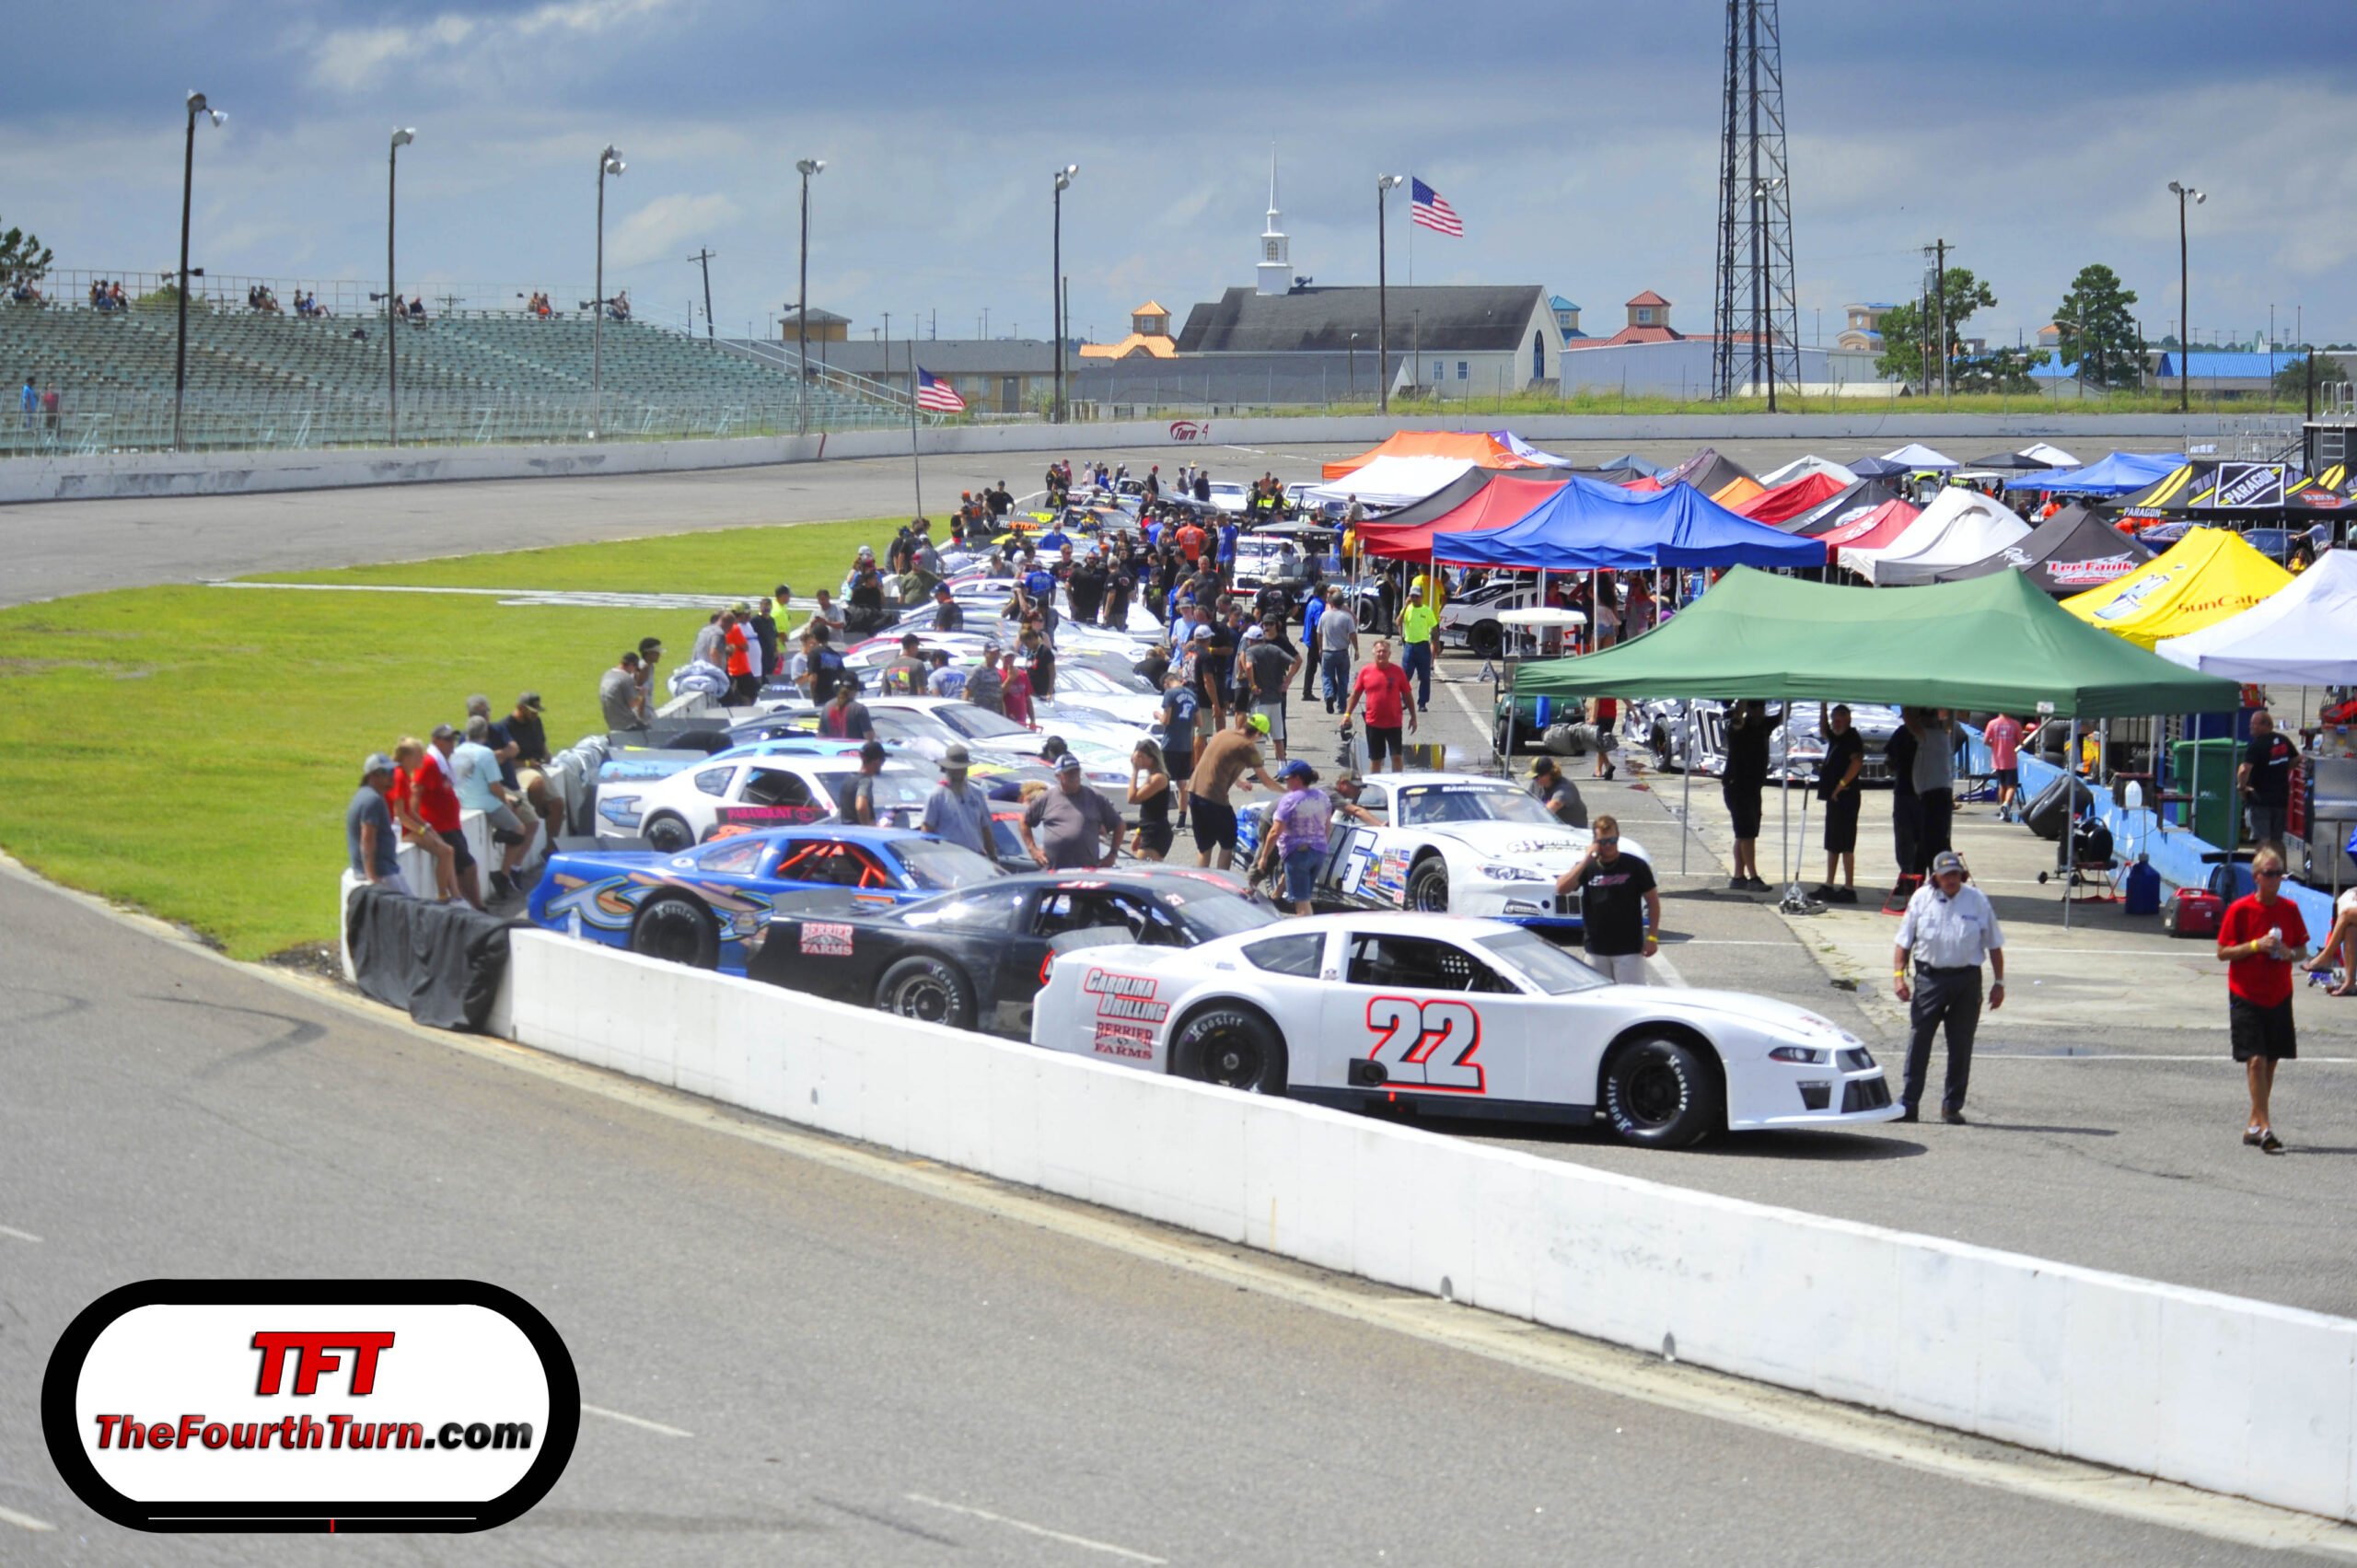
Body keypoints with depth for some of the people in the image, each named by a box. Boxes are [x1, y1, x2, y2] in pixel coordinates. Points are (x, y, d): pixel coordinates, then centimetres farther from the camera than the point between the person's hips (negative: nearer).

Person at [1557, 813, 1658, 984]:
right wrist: (1586, 860, -15)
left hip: (1628, 948, -3)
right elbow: (1561, 888, -11)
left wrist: (1652, 937, -5)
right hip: (1595, 949, 3)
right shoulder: (1588, 868, 3)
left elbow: (1652, 901, 1)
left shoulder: (1634, 866, -4)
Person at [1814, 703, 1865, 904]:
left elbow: (1857, 762, -25)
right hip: (1834, 797, 10)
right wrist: (1823, 706, 25)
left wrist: (1841, 785, -23)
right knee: (1832, 844, 15)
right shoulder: (1837, 738, 16)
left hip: (1845, 797, -10)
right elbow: (1823, 730, 36)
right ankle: (1828, 887, 21)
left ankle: (1849, 889, -11)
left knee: (1844, 845, -10)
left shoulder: (1852, 738, -12)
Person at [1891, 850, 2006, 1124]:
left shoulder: (1977, 901, 3)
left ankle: (1953, 1106, 13)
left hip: (1966, 979, 0)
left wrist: (1998, 982, 6)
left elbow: (1994, 945, 9)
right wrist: (1898, 975, -4)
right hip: (1930, 976, 0)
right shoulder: (1921, 899, 3)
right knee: (1918, 1040, -3)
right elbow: (1903, 941, 7)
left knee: (1961, 1045, 4)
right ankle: (1908, 1104, 1)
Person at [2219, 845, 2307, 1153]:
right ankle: (2264, 1126, -15)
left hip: (2279, 997, 4)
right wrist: (2255, 946, -20)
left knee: (2271, 1061, 10)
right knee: (2256, 1060, -13)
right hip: (2245, 997, -4)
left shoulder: (2290, 909, 3)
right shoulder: (2240, 910, -9)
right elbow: (2223, 952, -7)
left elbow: (2301, 949, 11)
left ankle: (2254, 1125, 21)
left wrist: (2290, 953, -11)